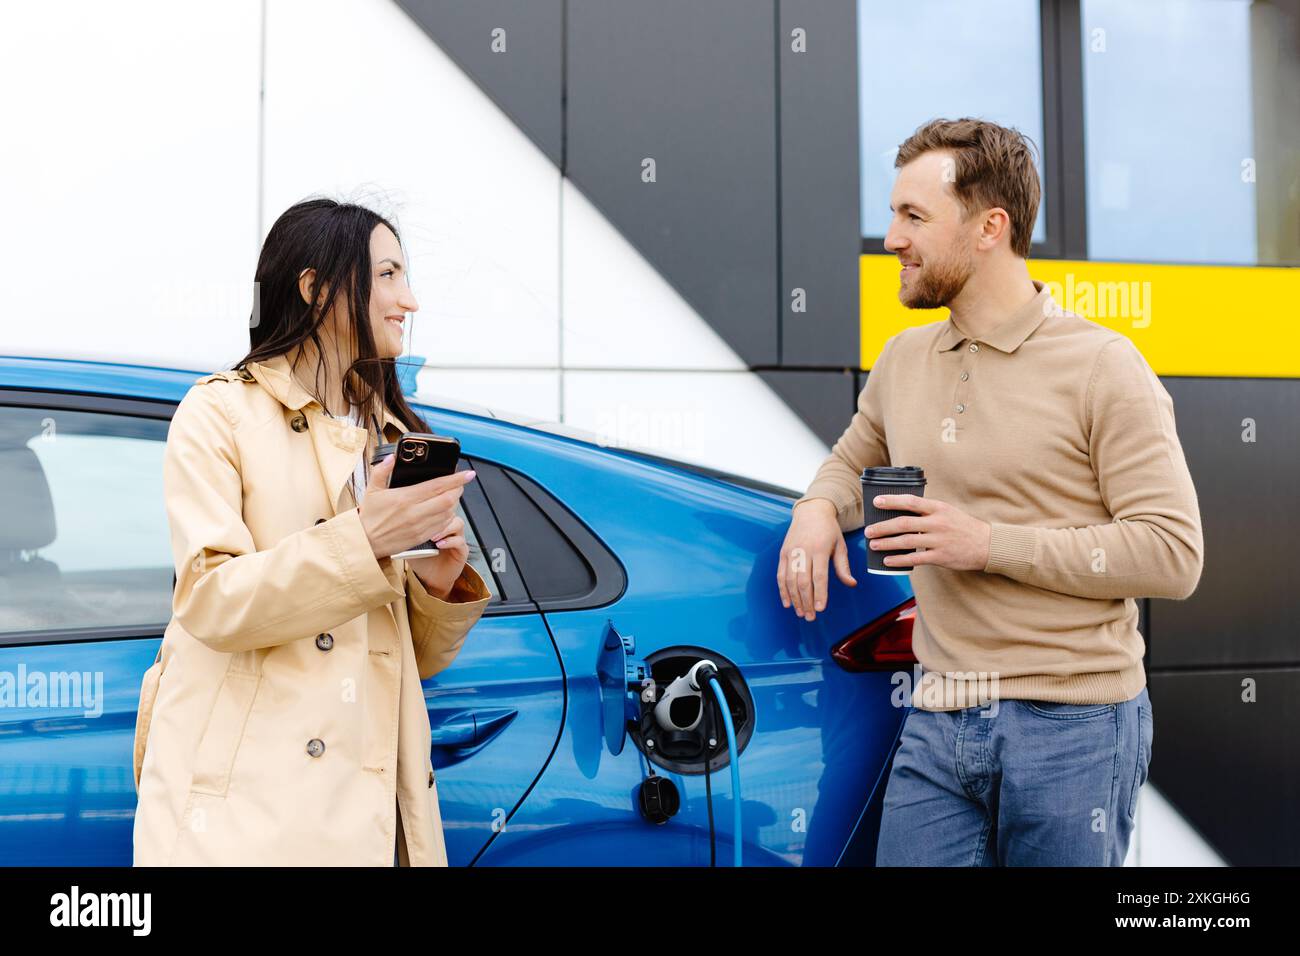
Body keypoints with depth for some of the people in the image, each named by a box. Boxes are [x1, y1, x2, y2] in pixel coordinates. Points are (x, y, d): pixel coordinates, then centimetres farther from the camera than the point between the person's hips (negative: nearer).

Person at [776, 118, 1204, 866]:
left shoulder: (1102, 366, -8)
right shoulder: (903, 360, 9)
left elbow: (1174, 555, -12)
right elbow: (853, 460, 27)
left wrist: (990, 544, -18)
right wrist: (819, 509, 2)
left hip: (1071, 723, -4)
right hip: (937, 723, 5)